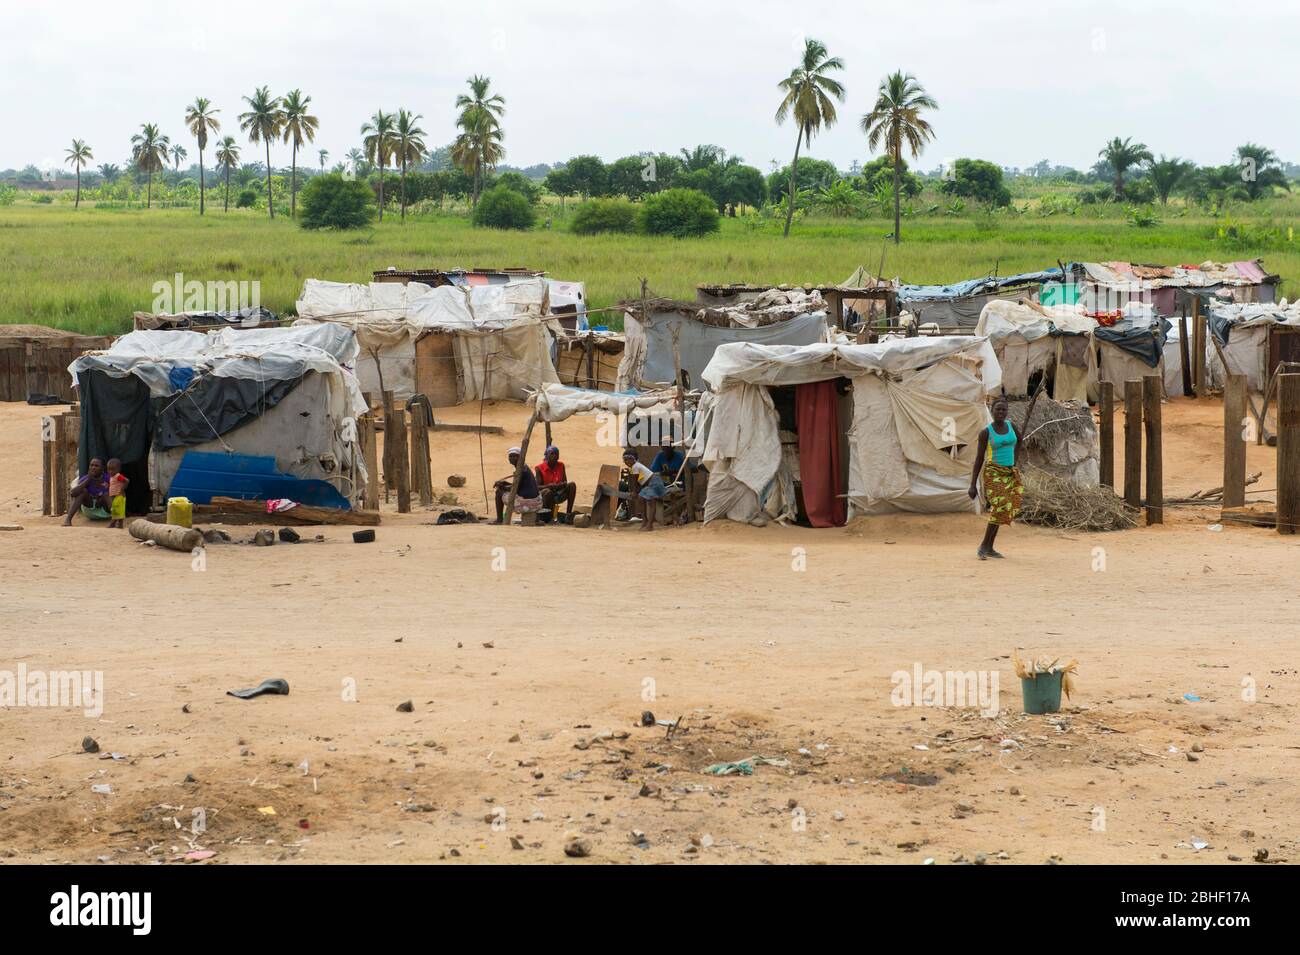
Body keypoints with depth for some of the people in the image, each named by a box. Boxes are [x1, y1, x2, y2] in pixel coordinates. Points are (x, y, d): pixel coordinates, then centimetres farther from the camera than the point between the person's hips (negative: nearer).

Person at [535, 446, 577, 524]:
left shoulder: (561, 466, 4)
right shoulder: (540, 468, -8)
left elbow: (565, 482, 4)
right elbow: (538, 487, -14)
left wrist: (563, 484, -22)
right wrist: (550, 485, -32)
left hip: (558, 496, 4)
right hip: (545, 496, -4)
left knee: (572, 485, -19)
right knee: (548, 491, -38)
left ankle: (568, 514, -23)